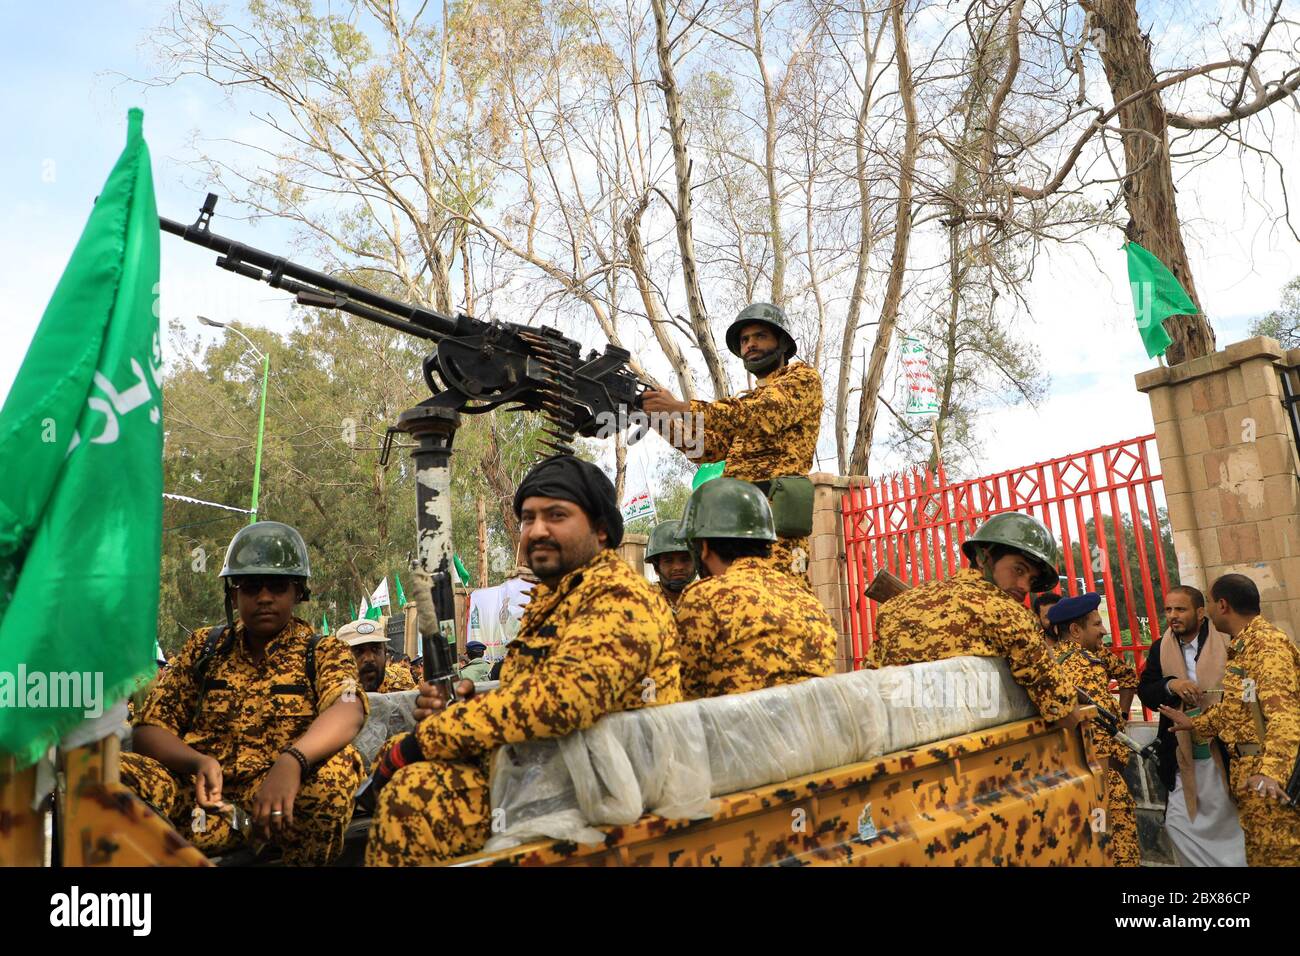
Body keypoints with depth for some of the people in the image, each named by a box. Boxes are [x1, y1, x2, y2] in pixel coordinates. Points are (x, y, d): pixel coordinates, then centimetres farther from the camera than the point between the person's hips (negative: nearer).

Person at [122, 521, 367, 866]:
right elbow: (148, 731, 6)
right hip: (203, 797, 2)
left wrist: (291, 760, -37)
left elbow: (348, 710, -17)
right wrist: (199, 762, -16)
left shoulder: (324, 652, 4)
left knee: (336, 766, -33)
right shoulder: (202, 647, 13)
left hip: (280, 796, -1)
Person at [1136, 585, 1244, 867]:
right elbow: (1145, 692, 0)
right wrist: (1171, 685, -19)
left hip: (1226, 750, -3)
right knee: (1178, 823, 8)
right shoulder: (1160, 648, 5)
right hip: (1182, 755, 4)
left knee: (1233, 822, 10)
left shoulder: (1228, 642, -8)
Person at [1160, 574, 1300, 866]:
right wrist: (1196, 724, 26)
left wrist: (1272, 771, -39)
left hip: (1268, 774, -10)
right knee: (1259, 852, 17)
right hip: (1248, 769, 10)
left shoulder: (1267, 643, -18)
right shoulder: (1241, 645, 13)